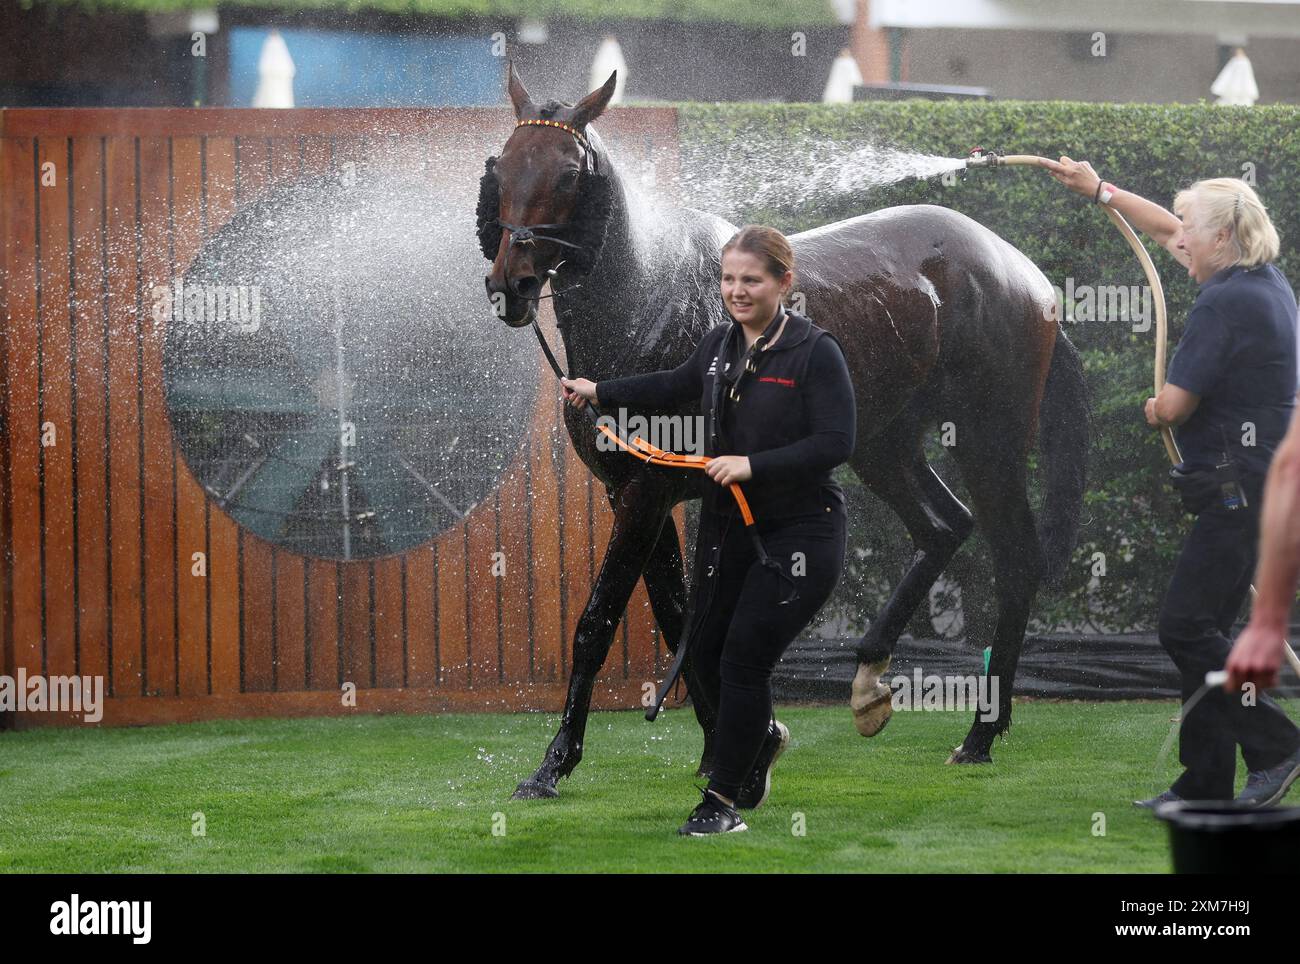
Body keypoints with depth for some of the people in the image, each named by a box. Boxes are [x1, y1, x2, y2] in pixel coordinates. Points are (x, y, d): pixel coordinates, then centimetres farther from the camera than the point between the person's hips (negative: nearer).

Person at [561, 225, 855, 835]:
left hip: (799, 533, -7)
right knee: (704, 650, 11)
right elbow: (677, 385, 24)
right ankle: (763, 736, 41)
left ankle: (722, 801, 4)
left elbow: (836, 443, -21)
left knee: (744, 658, -8)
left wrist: (753, 464, -26)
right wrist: (599, 392, 20)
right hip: (728, 527, 7)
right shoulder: (719, 344, 3)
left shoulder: (816, 352, -16)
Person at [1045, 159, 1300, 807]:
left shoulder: (1224, 304, -18)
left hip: (1238, 491, -10)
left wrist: (1153, 410, 6)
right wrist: (1100, 191, 34)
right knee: (1201, 630, 10)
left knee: (1186, 625, -10)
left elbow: (1174, 406, -17)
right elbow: (1170, 232, 28)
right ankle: (1205, 784, 11)